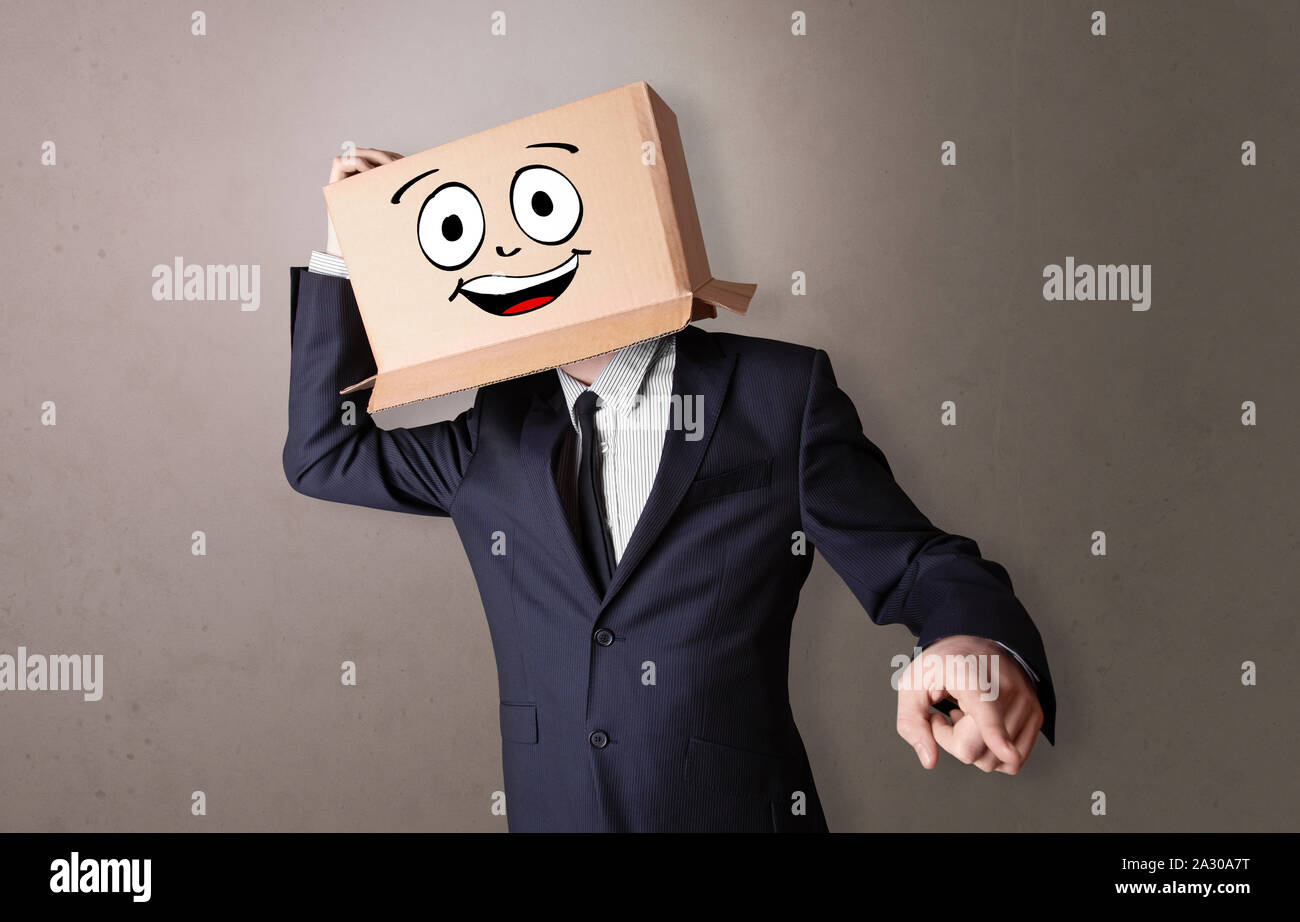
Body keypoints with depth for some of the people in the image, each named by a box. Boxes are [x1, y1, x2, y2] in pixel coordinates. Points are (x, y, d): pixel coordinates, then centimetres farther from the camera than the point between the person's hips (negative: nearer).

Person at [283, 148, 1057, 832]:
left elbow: (914, 567, -6)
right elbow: (323, 453, 14)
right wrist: (344, 253, 5)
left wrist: (985, 647, -30)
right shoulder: (495, 430, 6)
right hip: (549, 809, 4)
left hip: (738, 810, -3)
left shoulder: (781, 394, -6)